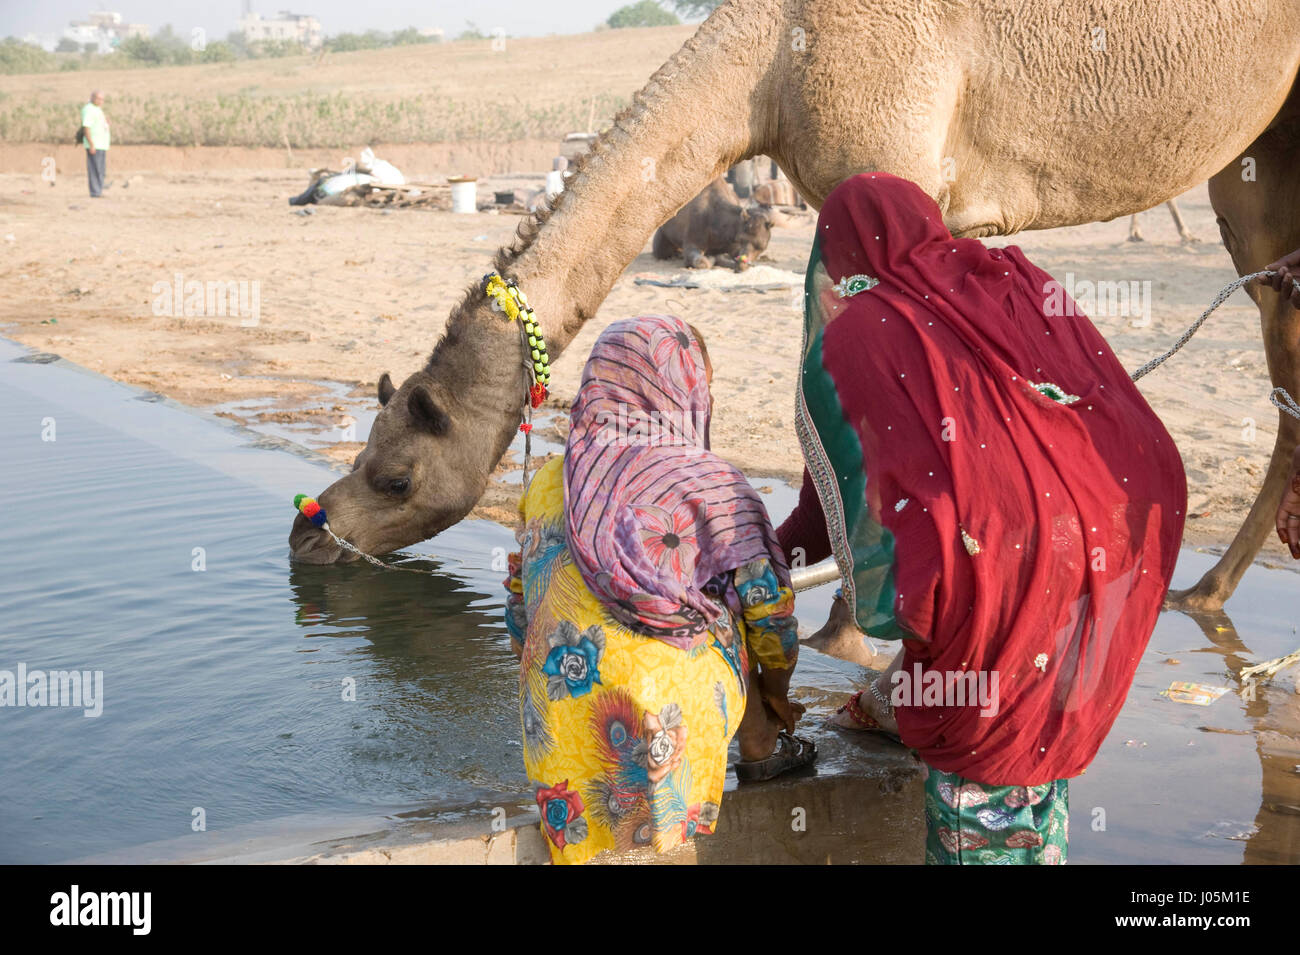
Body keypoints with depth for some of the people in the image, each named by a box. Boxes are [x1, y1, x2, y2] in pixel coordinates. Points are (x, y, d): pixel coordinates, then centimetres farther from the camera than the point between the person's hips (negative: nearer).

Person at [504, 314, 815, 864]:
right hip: (678, 711, -4)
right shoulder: (709, 485, -3)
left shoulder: (547, 484, 9)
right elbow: (768, 607, 1)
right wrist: (777, 693, 20)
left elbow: (520, 615, 17)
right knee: (738, 608, 20)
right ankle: (762, 752, 29)